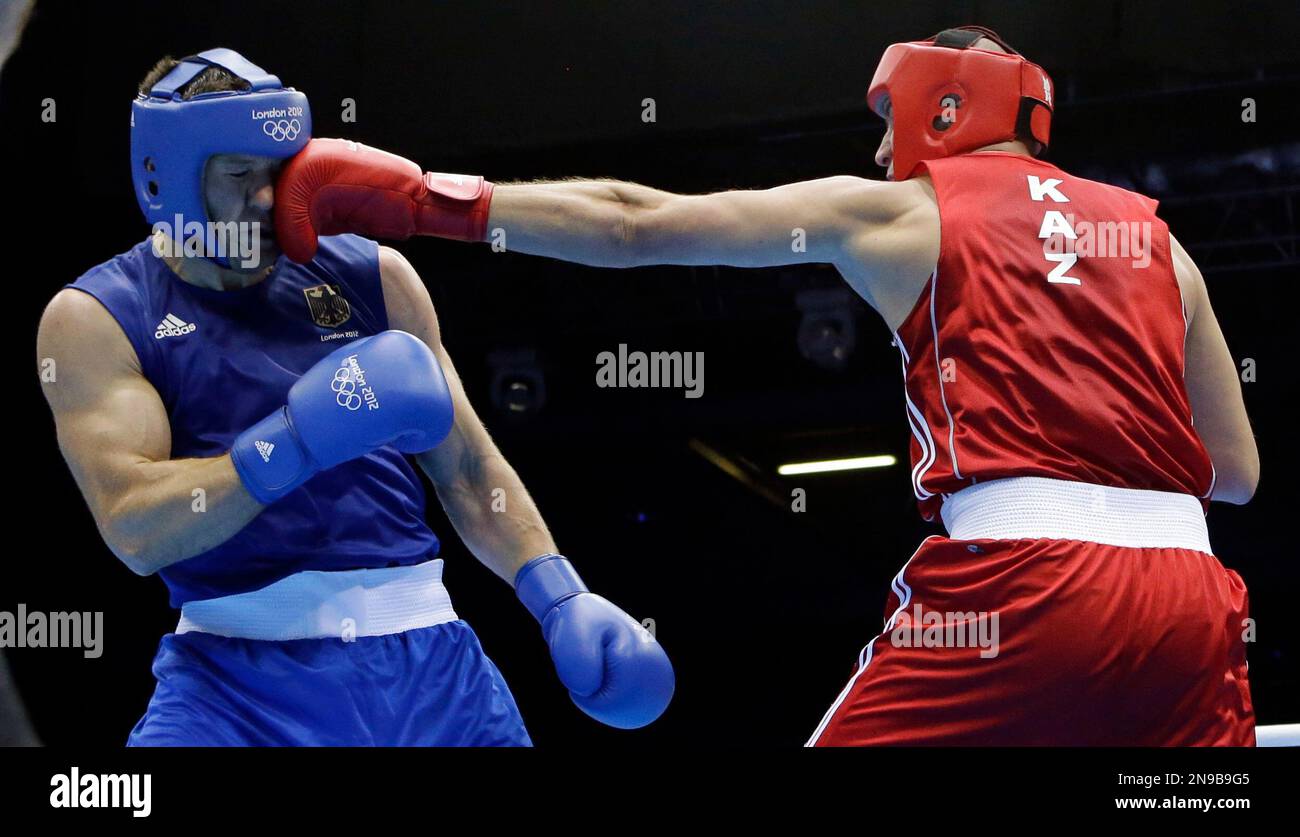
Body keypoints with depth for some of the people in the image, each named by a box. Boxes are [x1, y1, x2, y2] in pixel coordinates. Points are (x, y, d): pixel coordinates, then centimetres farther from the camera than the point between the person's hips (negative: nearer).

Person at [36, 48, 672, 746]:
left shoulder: (374, 279, 10)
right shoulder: (95, 318, 0)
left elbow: (467, 468, 14)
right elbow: (134, 530, -13)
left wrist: (561, 599, 0)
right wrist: (298, 437, -24)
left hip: (426, 657, 3)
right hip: (237, 678, -3)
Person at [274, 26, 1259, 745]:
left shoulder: (900, 212, 13)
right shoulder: (1157, 239, 21)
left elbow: (634, 224, 13)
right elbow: (1239, 470, 20)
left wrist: (421, 198, 18)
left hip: (1016, 579, -3)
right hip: (1186, 596, 3)